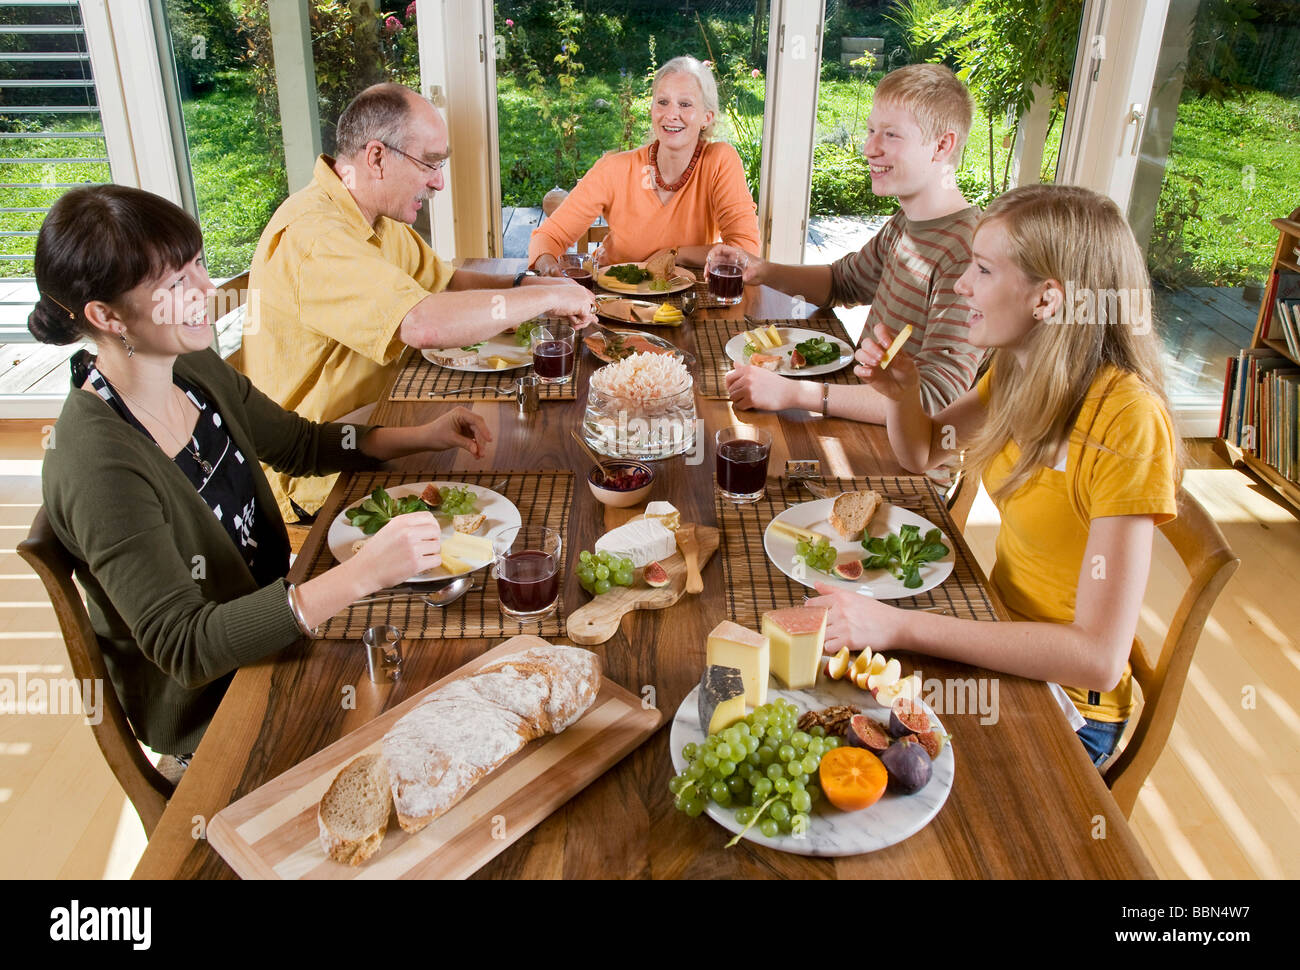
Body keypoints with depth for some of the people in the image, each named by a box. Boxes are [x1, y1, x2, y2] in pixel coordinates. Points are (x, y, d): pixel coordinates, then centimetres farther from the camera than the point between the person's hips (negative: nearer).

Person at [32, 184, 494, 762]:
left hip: (271, 620, 7)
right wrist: (361, 575, -43)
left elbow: (300, 443, 10)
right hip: (208, 709, -7)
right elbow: (182, 645, -33)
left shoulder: (195, 369, -6)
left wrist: (421, 436, -6)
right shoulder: (96, 464, -31)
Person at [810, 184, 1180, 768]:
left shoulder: (1127, 423, -28)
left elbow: (1100, 656, -32)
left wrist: (900, 627, -35)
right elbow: (921, 453, 12)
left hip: (1064, 703, -6)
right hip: (1004, 639, 6)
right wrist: (901, 393, -11)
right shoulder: (1018, 371, -4)